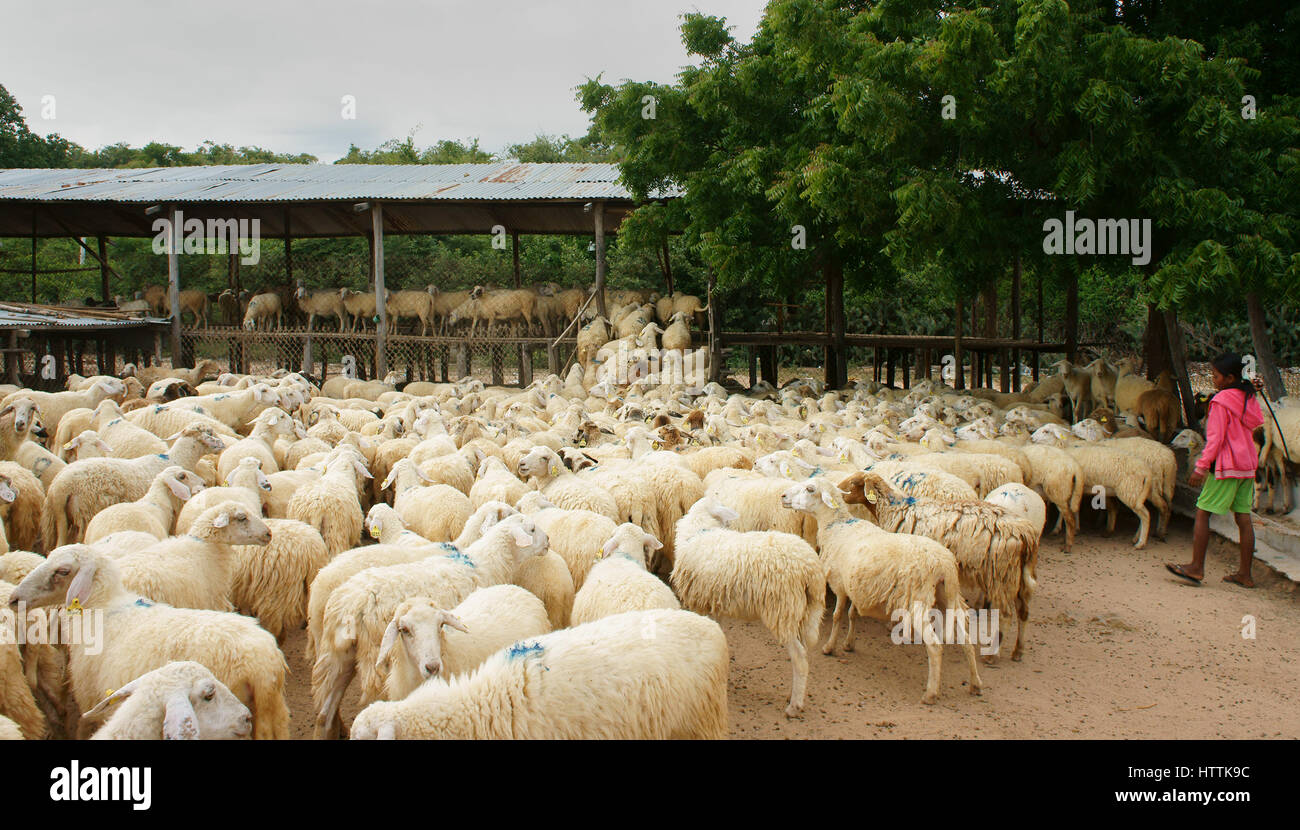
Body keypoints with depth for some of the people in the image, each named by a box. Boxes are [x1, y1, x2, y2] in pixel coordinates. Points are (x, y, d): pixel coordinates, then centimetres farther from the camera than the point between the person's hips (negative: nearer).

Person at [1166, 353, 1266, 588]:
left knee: (1202, 512, -2)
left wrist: (1201, 467, -15)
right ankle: (1245, 574, 10)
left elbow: (1215, 438, -16)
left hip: (1226, 467, -8)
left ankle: (1196, 567, -2)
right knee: (1243, 517, 8)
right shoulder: (1249, 398, 9)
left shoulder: (1221, 401, -12)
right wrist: (1254, 390, 17)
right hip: (1247, 465, 8)